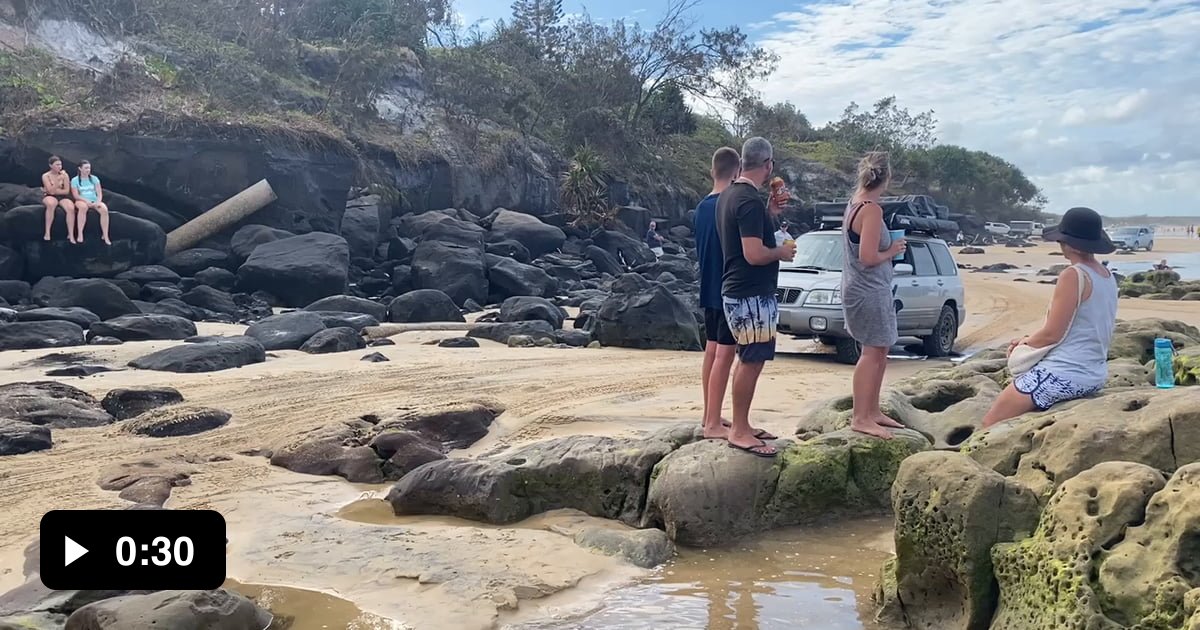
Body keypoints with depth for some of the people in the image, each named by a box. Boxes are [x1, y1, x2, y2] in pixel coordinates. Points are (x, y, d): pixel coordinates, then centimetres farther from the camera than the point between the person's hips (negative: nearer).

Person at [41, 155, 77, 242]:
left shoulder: (65, 175, 3)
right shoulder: (45, 176, -2)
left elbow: (67, 191, -2)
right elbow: (51, 191, -15)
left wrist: (55, 190, -11)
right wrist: (59, 179, -21)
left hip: (63, 197, 2)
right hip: (50, 197, -2)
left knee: (71, 208, -32)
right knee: (51, 204, -40)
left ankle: (71, 235, -29)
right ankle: (47, 233, -33)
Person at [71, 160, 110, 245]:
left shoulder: (94, 179, 9)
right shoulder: (75, 180, 2)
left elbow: (99, 193, 3)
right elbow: (76, 195, -6)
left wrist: (98, 201, -18)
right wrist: (86, 201, -22)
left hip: (94, 201, 2)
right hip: (82, 201, -2)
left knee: (104, 209, -31)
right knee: (83, 207, -40)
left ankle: (105, 236, -31)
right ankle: (80, 234, -37)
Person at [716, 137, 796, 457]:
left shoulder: (729, 195, 11)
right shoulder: (750, 201, -19)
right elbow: (754, 254, -25)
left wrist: (769, 210, 20)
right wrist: (782, 252, -7)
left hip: (736, 291, 10)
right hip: (751, 295, -10)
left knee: (748, 359, 16)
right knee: (751, 361, -4)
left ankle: (741, 425, 23)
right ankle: (739, 432, 3)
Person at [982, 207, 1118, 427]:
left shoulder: (1072, 276, -18)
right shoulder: (1107, 276, 9)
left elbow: (1052, 334, -17)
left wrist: (1025, 342, 3)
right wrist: (1031, 340, 15)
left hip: (1065, 374, -10)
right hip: (1095, 374, 10)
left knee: (991, 422, -2)